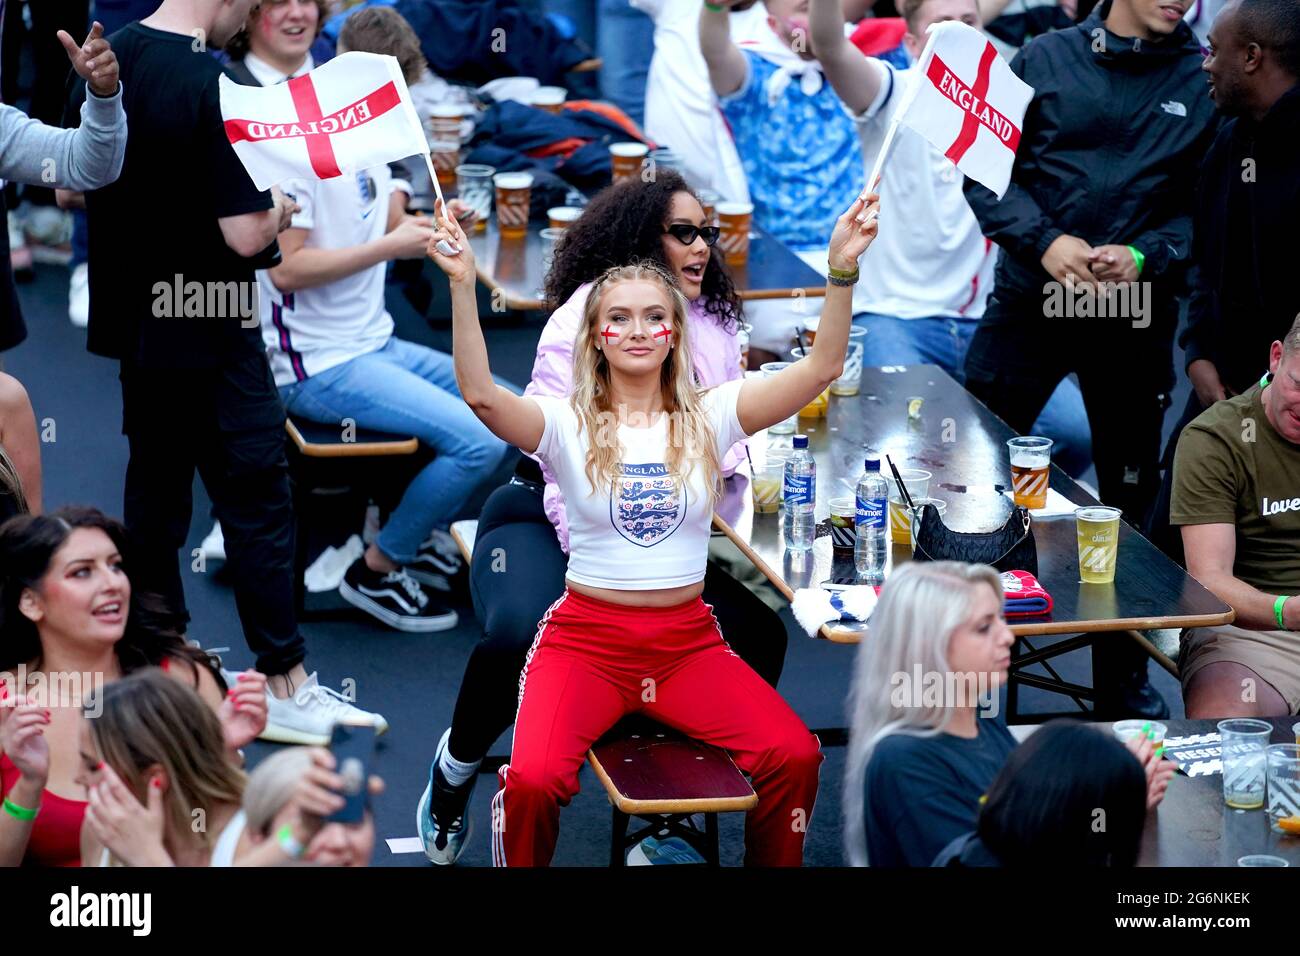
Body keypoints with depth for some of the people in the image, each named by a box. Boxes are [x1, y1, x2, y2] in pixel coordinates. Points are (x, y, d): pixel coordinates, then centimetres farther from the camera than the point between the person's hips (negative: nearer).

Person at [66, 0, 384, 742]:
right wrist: (278, 212, -4)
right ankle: (287, 688, 4)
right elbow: (245, 236, -23)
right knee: (257, 500, -1)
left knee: (155, 487, 16)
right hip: (209, 331, -7)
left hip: (136, 317, 8)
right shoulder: (215, 85, -21)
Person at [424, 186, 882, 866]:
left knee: (795, 757, -21)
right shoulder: (568, 424, -1)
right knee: (532, 780, -28)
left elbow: (821, 368, -6)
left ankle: (770, 864, 6)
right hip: (586, 637, -2)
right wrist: (463, 286, -31)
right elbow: (481, 395, -20)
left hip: (688, 640, 2)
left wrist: (841, 272, -20)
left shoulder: (708, 418, 4)